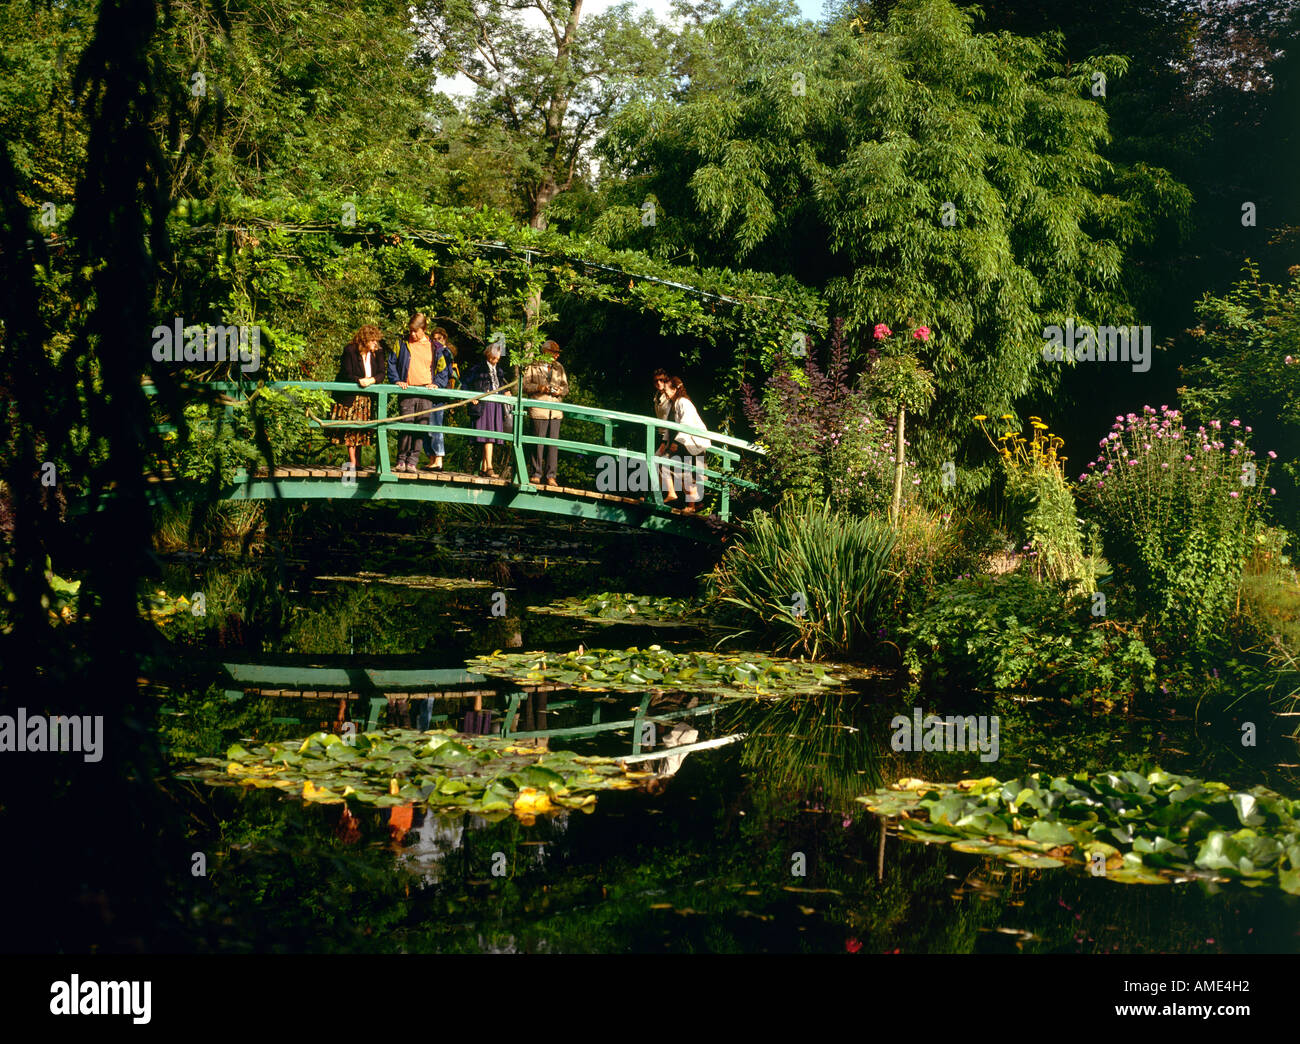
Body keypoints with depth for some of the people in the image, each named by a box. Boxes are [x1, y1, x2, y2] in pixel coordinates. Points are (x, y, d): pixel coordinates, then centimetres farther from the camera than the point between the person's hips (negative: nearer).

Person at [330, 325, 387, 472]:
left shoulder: (378, 352, 2)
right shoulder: (350, 351, -9)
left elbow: (382, 372, -6)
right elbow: (346, 374, -11)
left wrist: (371, 380, -26)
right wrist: (359, 380, -30)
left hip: (368, 398, 4)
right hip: (350, 397, -4)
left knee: (363, 428, 2)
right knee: (351, 428, -6)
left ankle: (355, 459, 11)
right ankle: (352, 462, -5)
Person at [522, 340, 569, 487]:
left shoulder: (559, 368, 18)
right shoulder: (533, 366, 5)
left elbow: (566, 386, 21)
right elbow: (524, 384, 2)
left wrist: (560, 391, -1)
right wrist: (538, 388, -14)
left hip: (555, 410, 4)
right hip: (538, 409, -4)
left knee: (553, 443, -1)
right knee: (538, 442, -3)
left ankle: (550, 476, 2)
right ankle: (536, 474, 4)